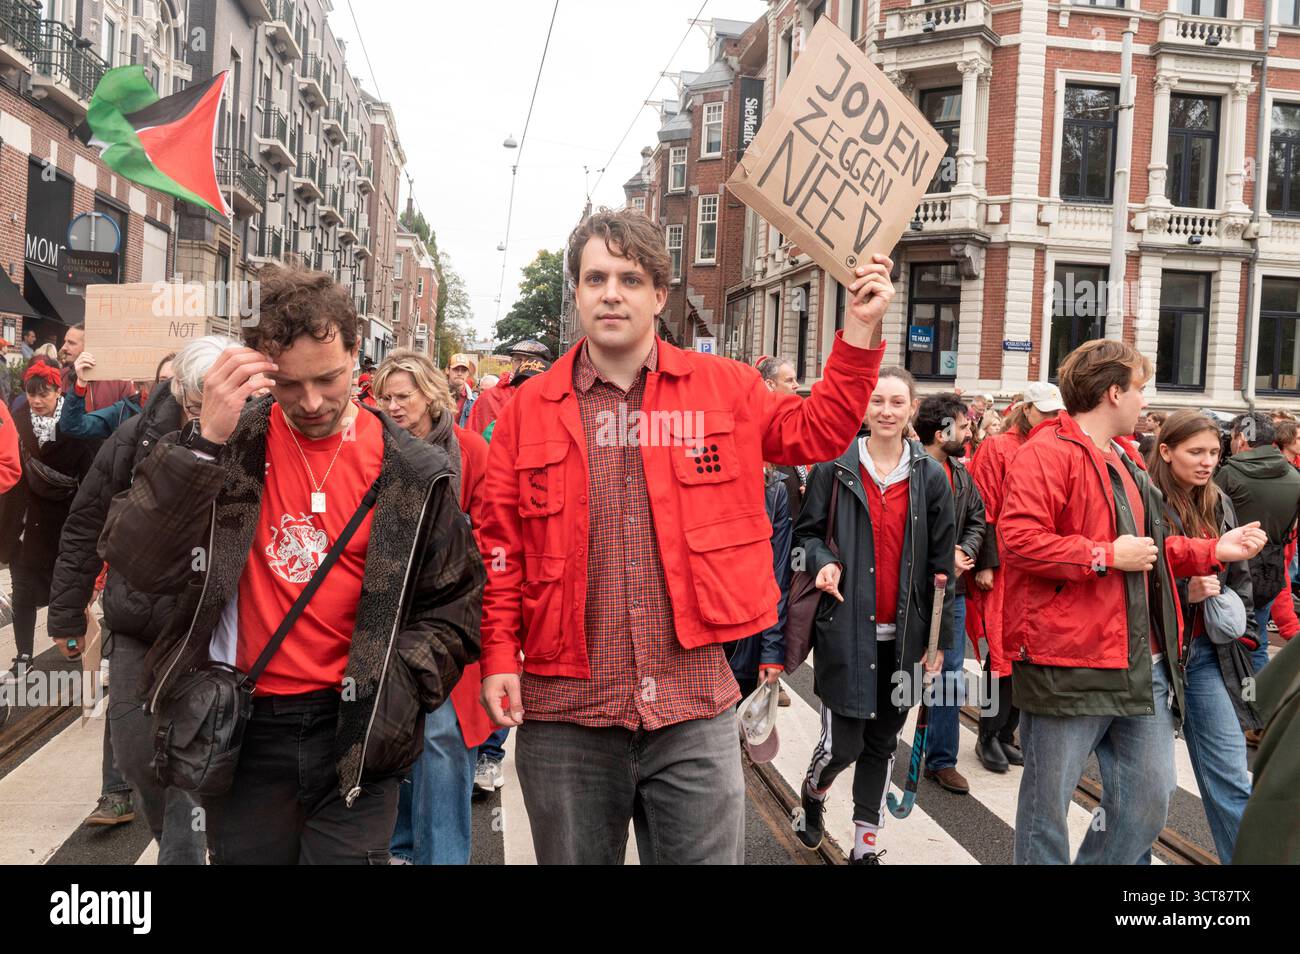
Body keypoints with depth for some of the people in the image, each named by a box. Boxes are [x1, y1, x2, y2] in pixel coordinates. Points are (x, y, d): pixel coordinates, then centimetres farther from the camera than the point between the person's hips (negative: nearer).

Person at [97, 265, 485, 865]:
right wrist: (206, 440, -21)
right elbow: (140, 563, -12)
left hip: (356, 735, -1)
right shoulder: (228, 448, -1)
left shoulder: (414, 473, -2)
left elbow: (453, 606, 6)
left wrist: (395, 684, -8)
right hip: (242, 732, 1)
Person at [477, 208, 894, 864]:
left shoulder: (724, 388, 4)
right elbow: (502, 547, 1)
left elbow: (816, 431, 11)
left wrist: (860, 331, 2)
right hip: (563, 711, 1)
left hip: (694, 709, 0)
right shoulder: (530, 408, 2)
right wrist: (500, 656, -7)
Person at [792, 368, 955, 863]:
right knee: (843, 742, -2)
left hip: (903, 632, 2)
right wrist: (823, 561, -16)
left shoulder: (931, 475, 3)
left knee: (883, 743, 12)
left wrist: (941, 636, 2)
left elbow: (941, 561, 5)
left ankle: (866, 845, 27)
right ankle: (812, 795, 32)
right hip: (846, 628, -2)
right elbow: (807, 533, 6)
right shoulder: (834, 468, -3)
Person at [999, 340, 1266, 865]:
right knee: (1048, 799, 4)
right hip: (1068, 663, -9)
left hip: (1143, 663, 9)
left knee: (1151, 796, 13)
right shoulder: (1047, 453, -13)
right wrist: (1107, 556, -19)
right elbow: (1017, 539, -24)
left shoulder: (1126, 457, 19)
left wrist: (1214, 550, 19)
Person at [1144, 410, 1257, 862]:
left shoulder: (1219, 506, 10)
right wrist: (1183, 591, -19)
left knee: (1231, 775, 6)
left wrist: (1244, 634, 12)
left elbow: (1238, 576, 20)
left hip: (1207, 653, 6)